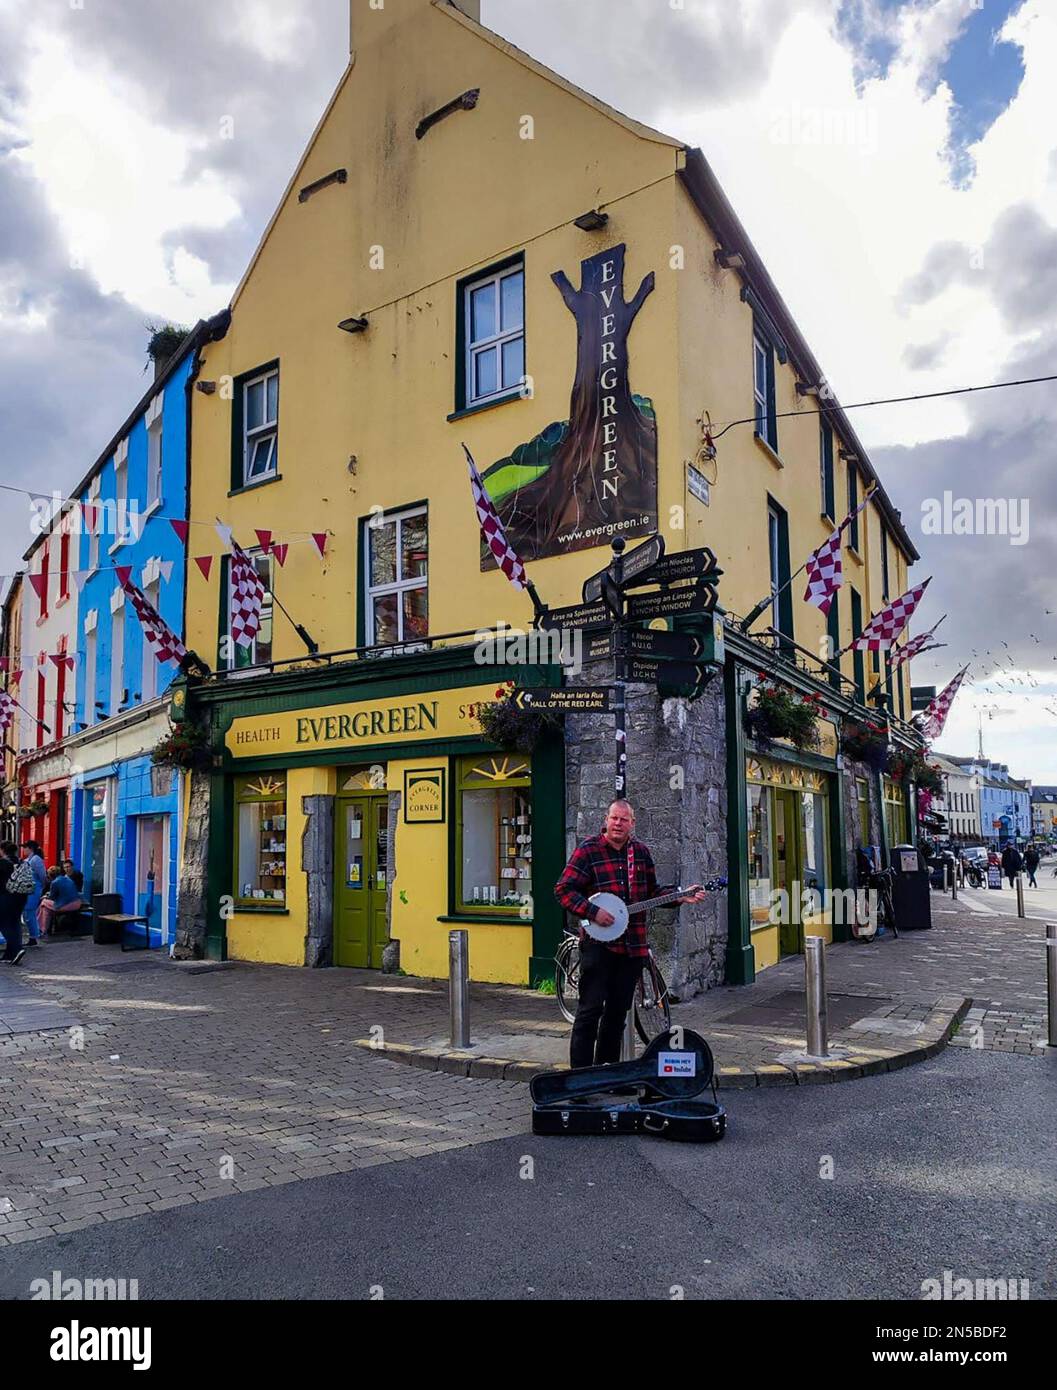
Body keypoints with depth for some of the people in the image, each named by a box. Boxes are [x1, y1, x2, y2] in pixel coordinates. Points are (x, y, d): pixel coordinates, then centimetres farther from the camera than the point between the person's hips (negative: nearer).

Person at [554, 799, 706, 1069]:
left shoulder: (641, 852, 10)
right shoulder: (588, 850, -7)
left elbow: (652, 893, 19)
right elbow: (563, 889, -10)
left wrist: (681, 897, 5)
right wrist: (593, 912, -20)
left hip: (632, 945, 6)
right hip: (598, 943, -6)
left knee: (618, 1012, 13)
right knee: (590, 1010, -5)